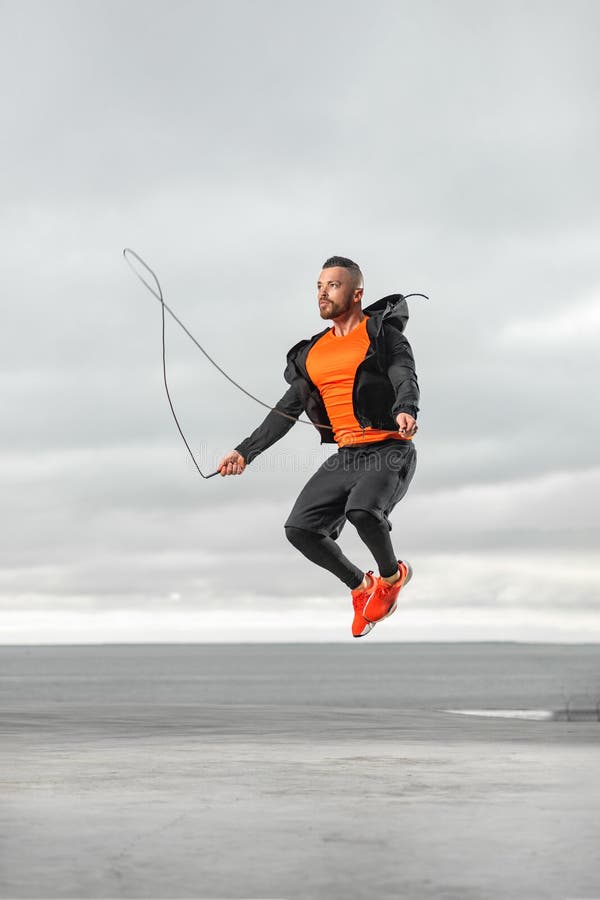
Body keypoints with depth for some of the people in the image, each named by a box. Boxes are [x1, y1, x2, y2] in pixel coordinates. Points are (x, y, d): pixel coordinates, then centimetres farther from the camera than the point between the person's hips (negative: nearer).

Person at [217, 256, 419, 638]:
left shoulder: (382, 334, 0)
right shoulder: (313, 353, 16)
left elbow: (406, 378, -17)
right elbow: (287, 411, 19)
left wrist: (406, 411, -40)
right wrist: (246, 452, 11)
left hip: (390, 451, -6)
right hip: (346, 456, 6)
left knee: (362, 511, -33)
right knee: (301, 528, -9)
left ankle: (392, 576, 0)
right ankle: (361, 587, 15)